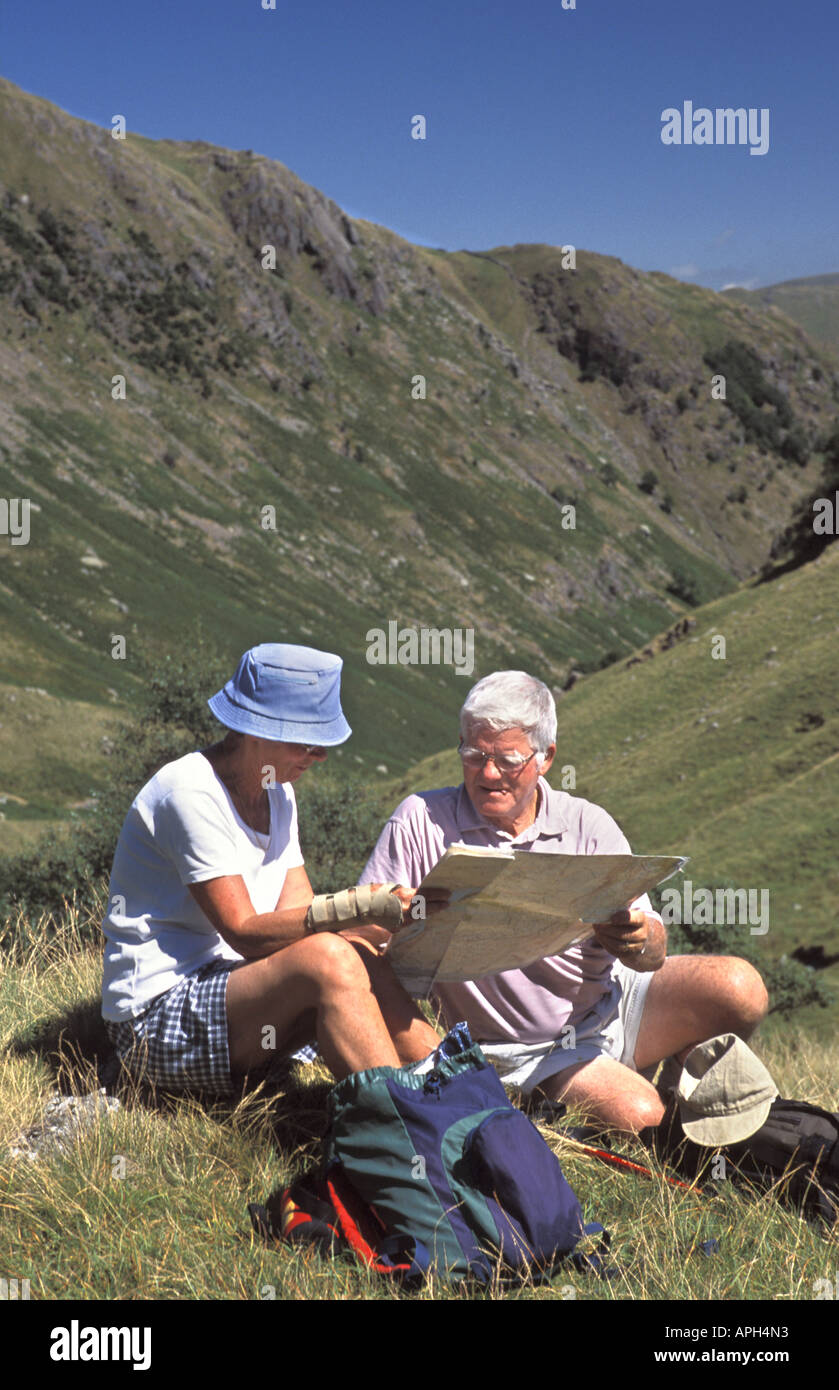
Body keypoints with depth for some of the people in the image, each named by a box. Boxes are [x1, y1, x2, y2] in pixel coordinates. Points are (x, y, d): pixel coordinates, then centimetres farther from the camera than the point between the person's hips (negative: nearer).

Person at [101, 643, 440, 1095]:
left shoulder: (276, 791, 10)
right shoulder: (190, 793, -17)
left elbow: (298, 915, 1)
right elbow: (245, 933, -23)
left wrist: (388, 917, -16)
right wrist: (355, 908, -33)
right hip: (156, 1021, -8)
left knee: (362, 963, -17)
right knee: (328, 959, -30)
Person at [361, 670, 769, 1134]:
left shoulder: (588, 827, 0)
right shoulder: (422, 821, -6)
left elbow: (653, 953, -4)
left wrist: (641, 940, -30)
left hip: (613, 1005, 4)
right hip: (527, 1052, -3)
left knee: (737, 987, -19)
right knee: (638, 1117, -30)